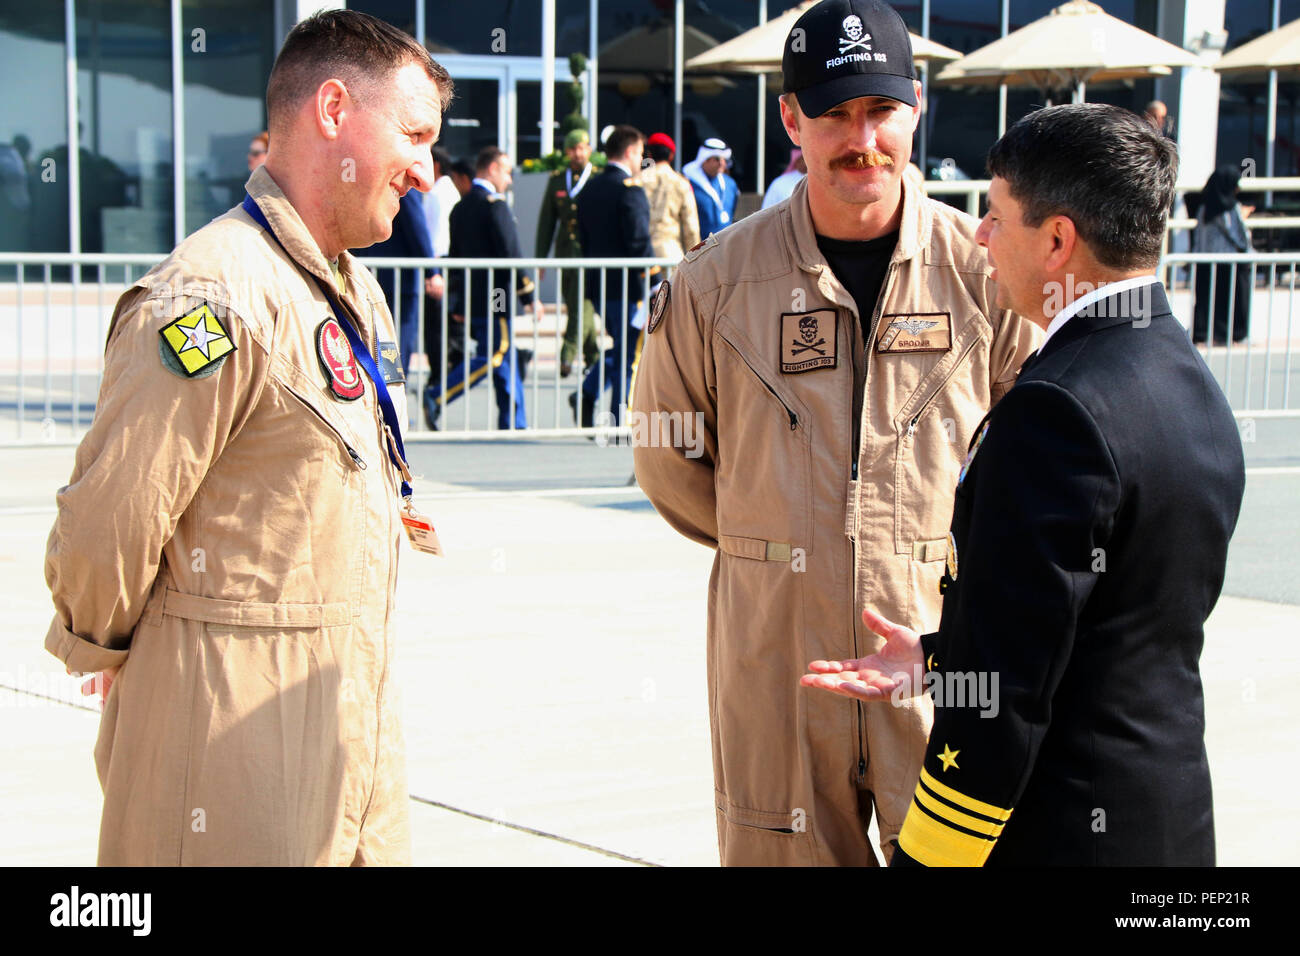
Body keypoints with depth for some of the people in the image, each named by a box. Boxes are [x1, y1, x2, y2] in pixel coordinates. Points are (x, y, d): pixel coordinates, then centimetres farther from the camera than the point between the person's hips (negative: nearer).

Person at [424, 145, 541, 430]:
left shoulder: (461, 207, 15)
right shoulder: (494, 204, -12)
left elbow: (455, 255, 17)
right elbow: (510, 254, -16)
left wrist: (457, 302, 21)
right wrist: (530, 296, -11)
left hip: (468, 298, 9)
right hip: (493, 298, -9)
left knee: (506, 363, 11)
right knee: (492, 356, -9)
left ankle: (514, 425, 12)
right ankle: (436, 396, -18)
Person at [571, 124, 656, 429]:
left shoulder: (589, 189, 10)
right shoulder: (630, 189, -15)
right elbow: (639, 242, -20)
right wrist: (653, 271, -11)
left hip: (598, 284, 8)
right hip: (627, 285, -8)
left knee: (619, 349, 21)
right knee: (629, 356, 0)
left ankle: (587, 394, 4)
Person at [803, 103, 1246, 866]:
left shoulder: (1057, 410, -22)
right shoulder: (1198, 391, 7)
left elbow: (1005, 687, -22)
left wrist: (927, 854, -16)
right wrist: (938, 658, 11)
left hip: (1048, 833, -9)